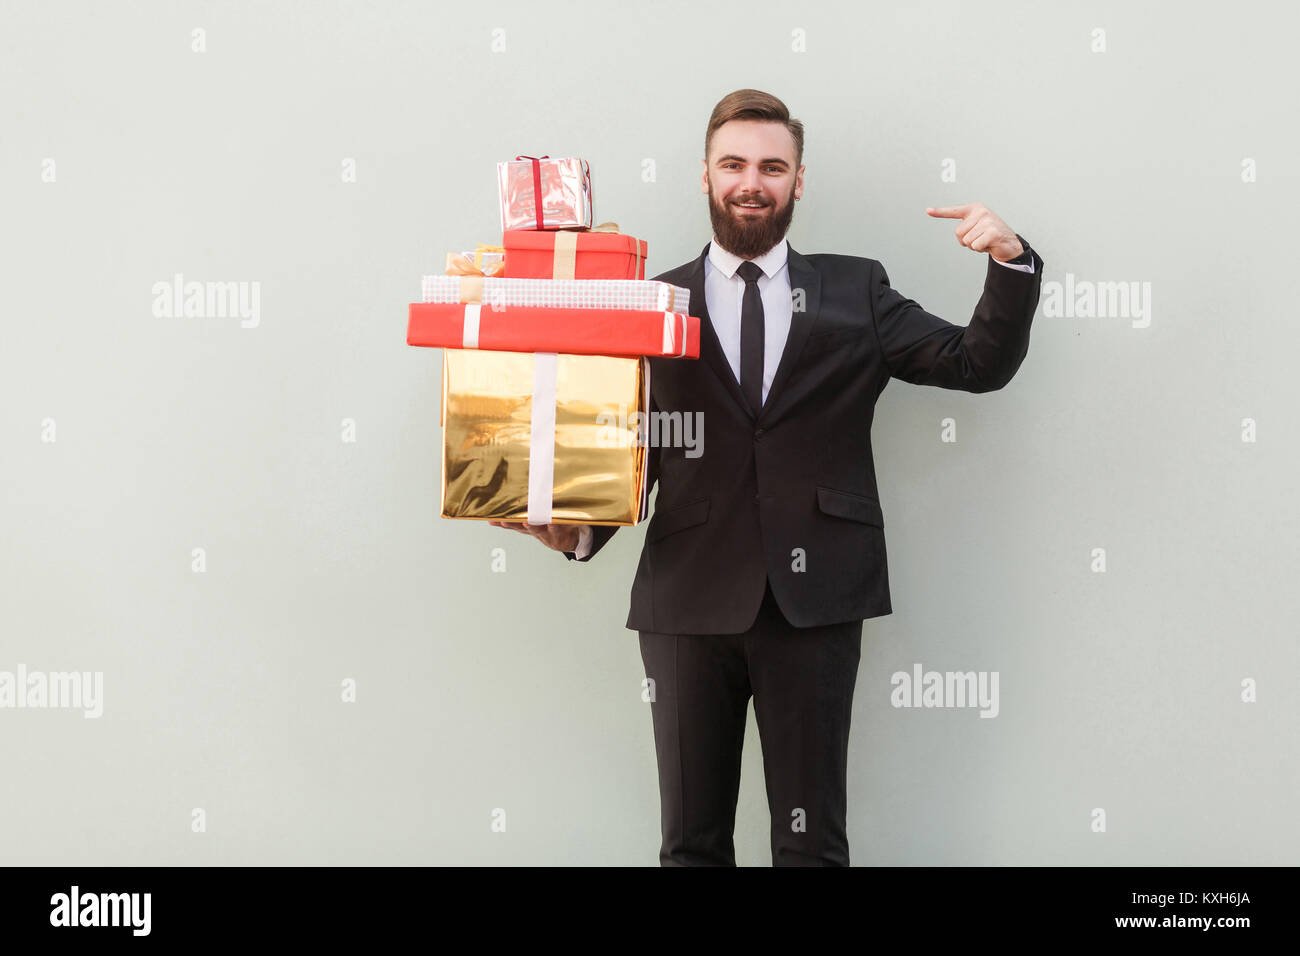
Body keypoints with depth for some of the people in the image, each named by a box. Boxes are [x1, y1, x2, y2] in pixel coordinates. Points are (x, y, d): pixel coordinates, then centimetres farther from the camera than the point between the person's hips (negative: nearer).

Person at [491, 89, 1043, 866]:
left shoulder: (855, 293, 9)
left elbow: (981, 364, 7)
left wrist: (1011, 262, -9)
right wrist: (581, 530, -10)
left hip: (815, 602, 0)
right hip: (689, 602, 1)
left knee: (813, 839, 7)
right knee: (692, 842, 11)